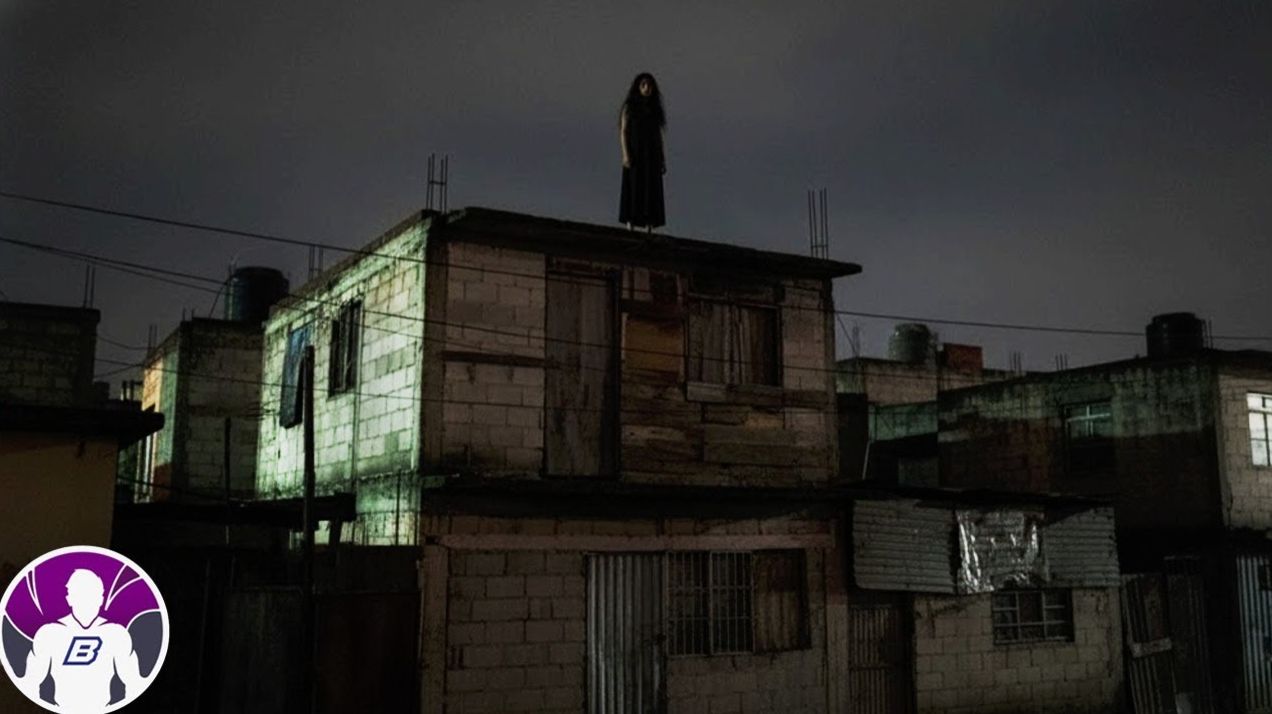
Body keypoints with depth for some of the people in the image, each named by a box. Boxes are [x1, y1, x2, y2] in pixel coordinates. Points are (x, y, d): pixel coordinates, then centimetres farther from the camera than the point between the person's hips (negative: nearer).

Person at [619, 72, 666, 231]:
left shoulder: (655, 108, 13)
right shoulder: (629, 107, 1)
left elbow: (659, 135, 13)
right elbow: (623, 131, -5)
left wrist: (663, 159, 7)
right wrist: (625, 154, -17)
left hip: (652, 154, 4)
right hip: (635, 152, -4)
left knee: (651, 191, -1)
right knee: (633, 188, -7)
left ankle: (648, 228, 1)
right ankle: (630, 227, -5)